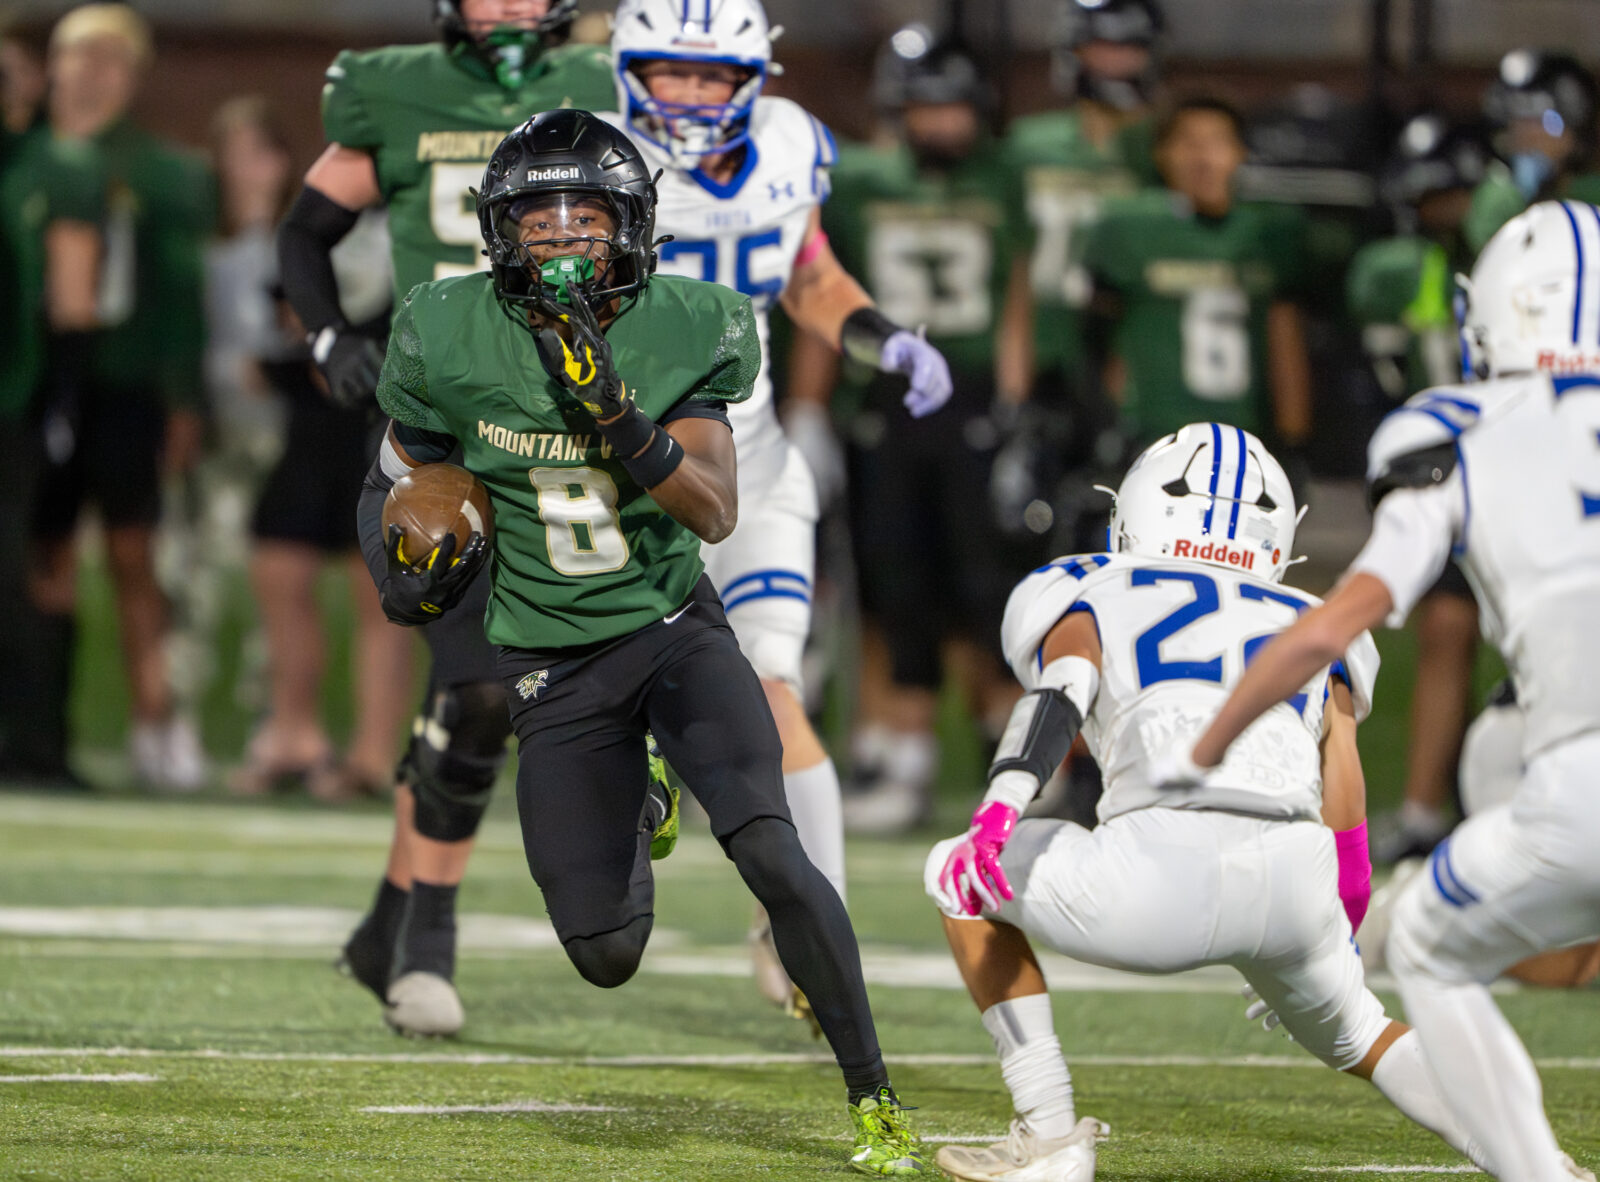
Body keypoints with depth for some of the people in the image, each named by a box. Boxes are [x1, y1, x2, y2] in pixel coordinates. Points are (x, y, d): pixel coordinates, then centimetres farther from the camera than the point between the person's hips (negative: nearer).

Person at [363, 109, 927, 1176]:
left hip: (674, 628, -1)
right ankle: (633, 808, 40)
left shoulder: (681, 332, -12)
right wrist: (410, 560, -12)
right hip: (555, 670, 1)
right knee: (608, 957, 2)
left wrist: (619, 425, -33)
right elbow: (407, 469, 8)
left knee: (769, 851, -25)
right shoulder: (452, 340, -11)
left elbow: (717, 511, -18)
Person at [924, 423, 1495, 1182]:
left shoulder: (1087, 600, 25)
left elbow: (1064, 691, 1)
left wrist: (999, 810, -13)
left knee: (957, 877, 24)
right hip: (1293, 883, 4)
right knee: (1349, 1032, 34)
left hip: (1163, 871, -4)